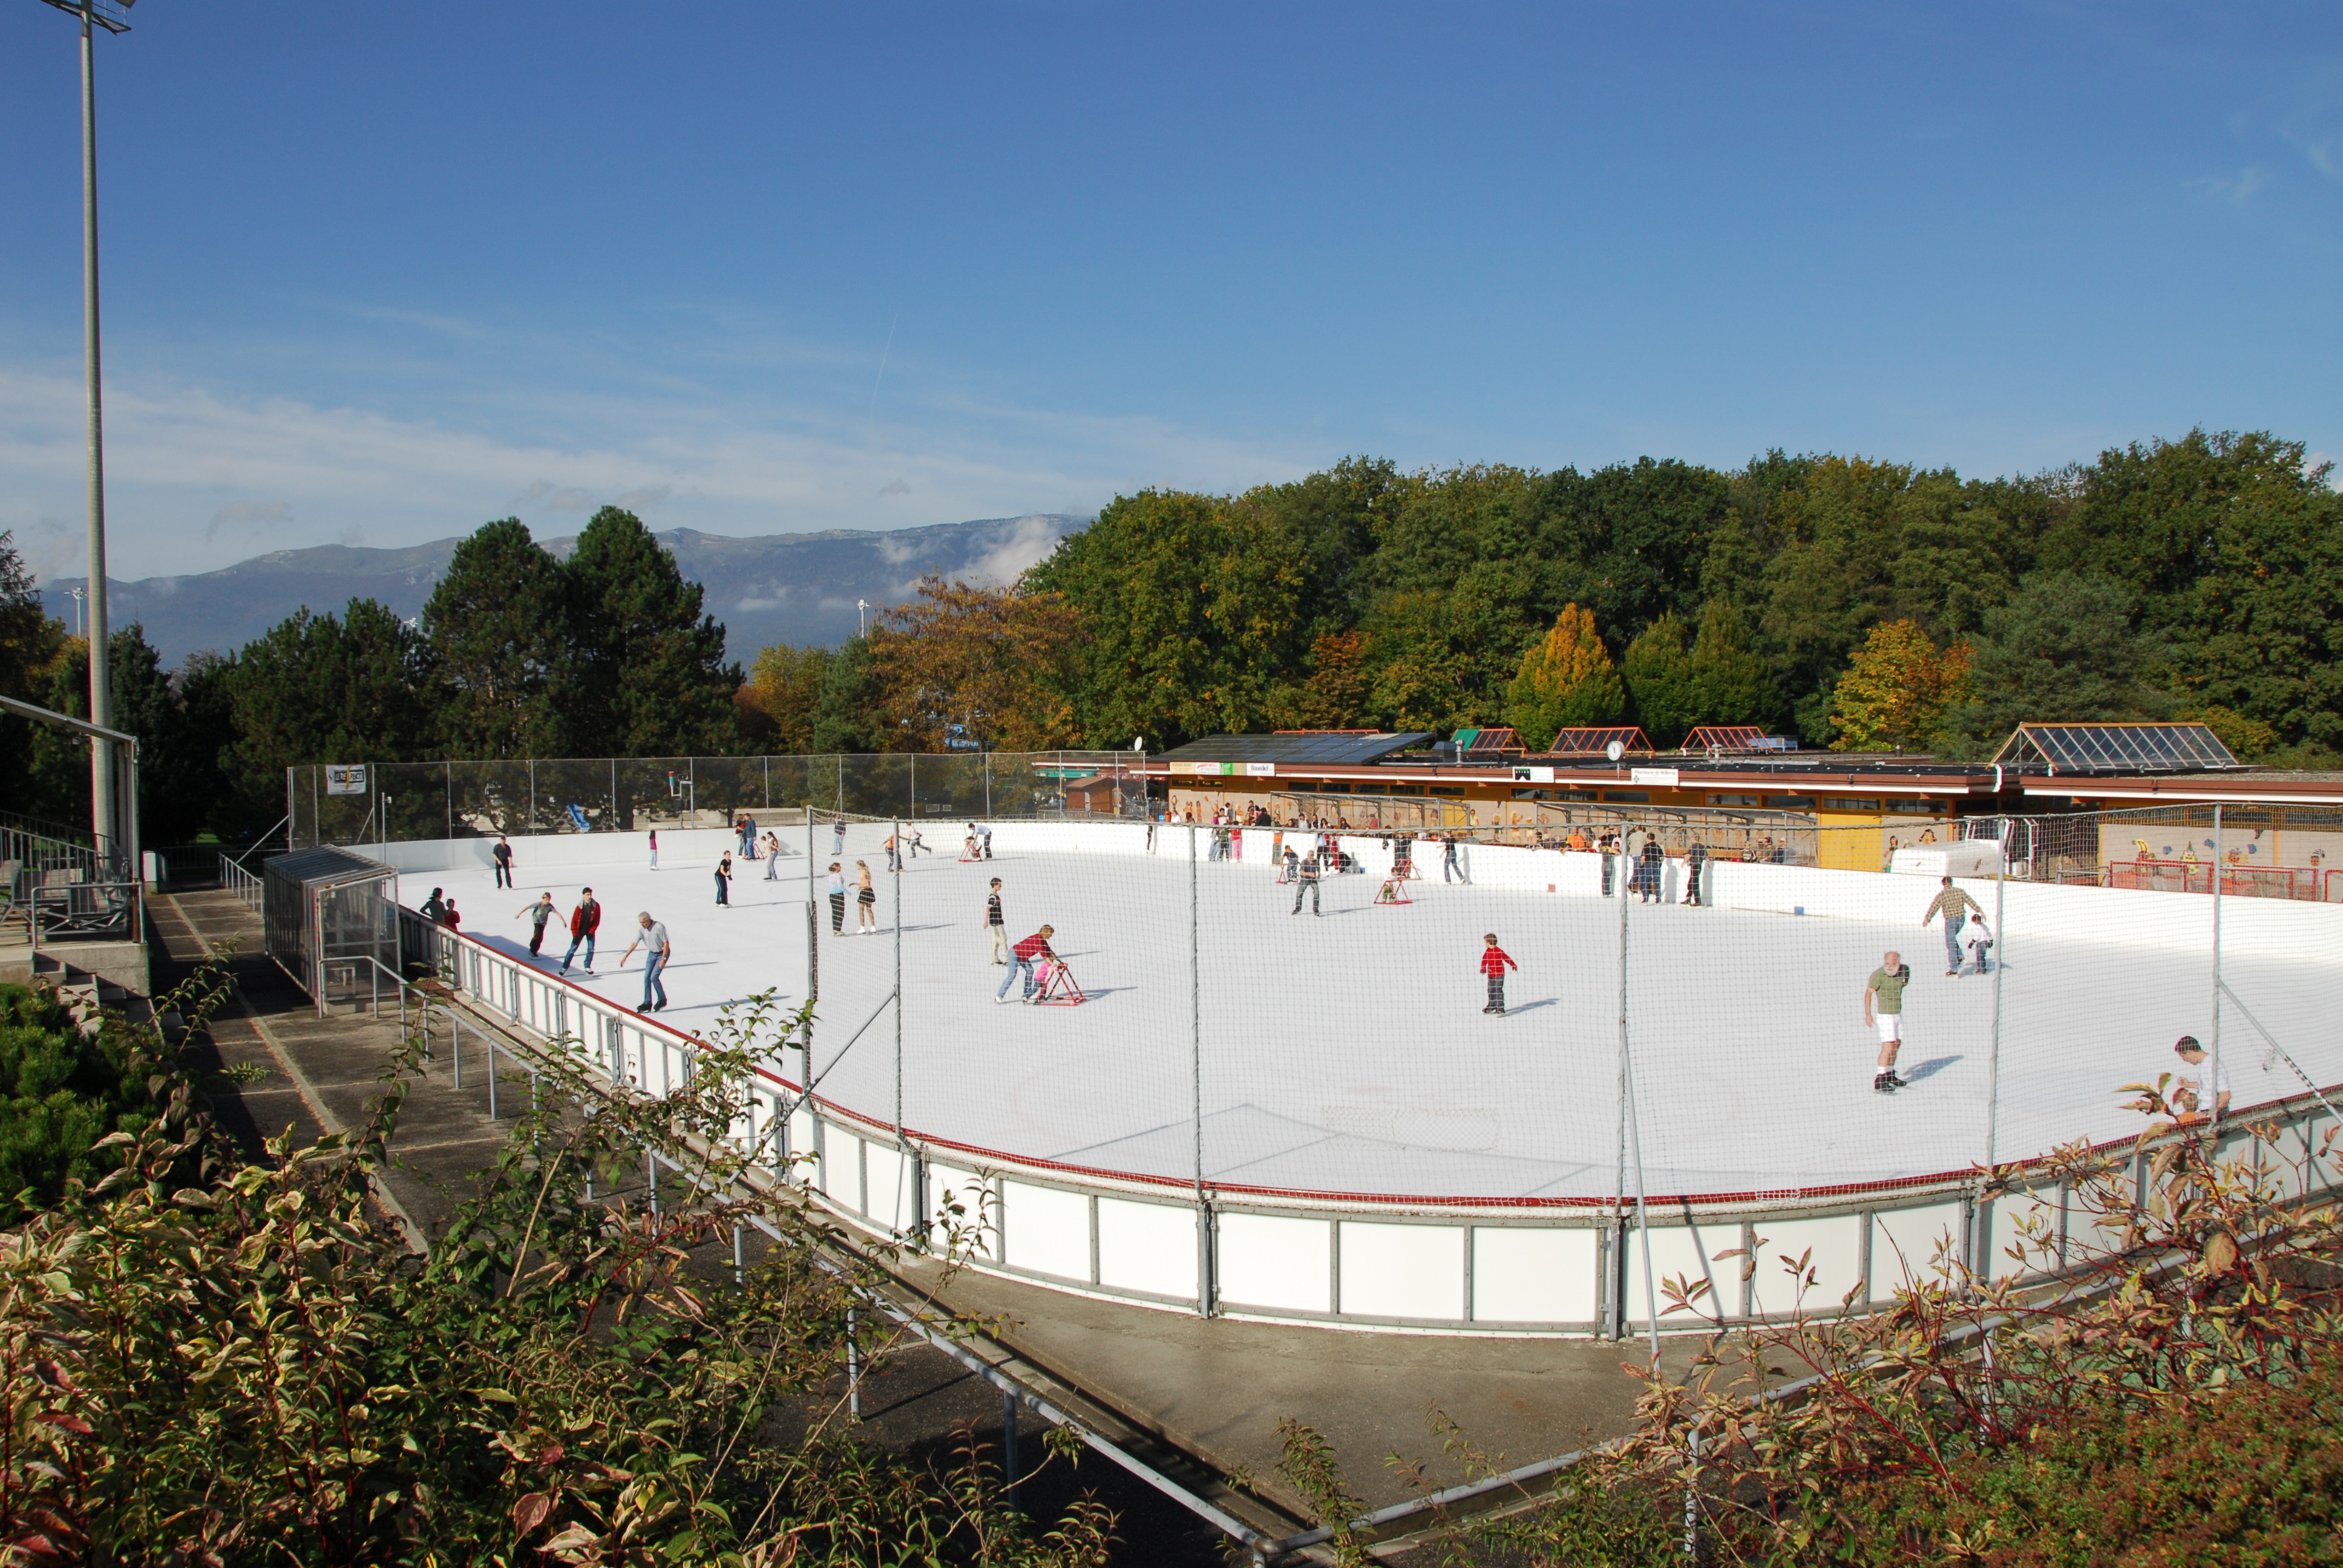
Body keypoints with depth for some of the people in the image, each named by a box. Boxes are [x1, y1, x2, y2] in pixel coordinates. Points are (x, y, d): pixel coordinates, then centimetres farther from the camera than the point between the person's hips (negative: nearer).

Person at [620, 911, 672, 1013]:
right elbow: (634, 943, -6)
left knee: (654, 977, -14)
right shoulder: (642, 929, -8)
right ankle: (647, 1003, 8)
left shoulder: (659, 927, -25)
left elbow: (666, 943, -21)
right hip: (652, 953, 6)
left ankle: (662, 1000, 3)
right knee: (647, 977, 1)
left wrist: (663, 959, -22)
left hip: (663, 953, -6)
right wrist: (625, 957, -10)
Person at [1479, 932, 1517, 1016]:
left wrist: (1514, 965, 7)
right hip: (1491, 974, 7)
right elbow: (1484, 960, 2)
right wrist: (1483, 968, -16)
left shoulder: (1499, 951, -14)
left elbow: (1507, 958, -4)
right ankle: (1491, 1006, 31)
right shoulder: (1487, 952, 5)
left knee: (1498, 991, -10)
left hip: (1499, 975, -7)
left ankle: (1500, 1009, -7)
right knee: (1491, 991, 16)